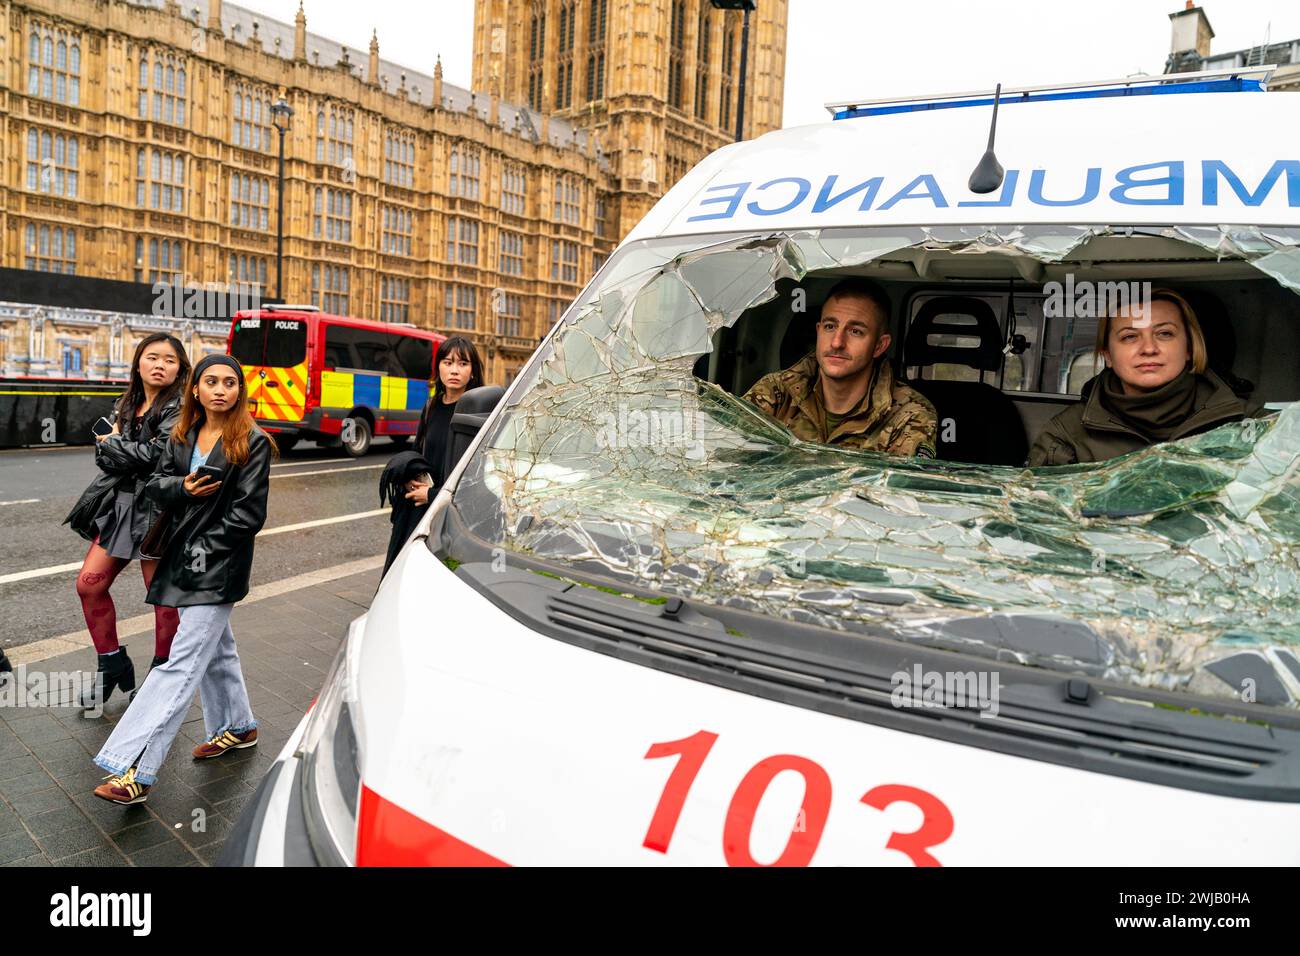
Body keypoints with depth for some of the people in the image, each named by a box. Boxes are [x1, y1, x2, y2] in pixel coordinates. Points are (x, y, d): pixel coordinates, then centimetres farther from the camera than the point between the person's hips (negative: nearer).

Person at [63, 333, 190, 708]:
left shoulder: (179, 407, -10)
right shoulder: (126, 404, 13)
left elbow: (158, 455, -20)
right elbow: (104, 457, 7)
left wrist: (111, 445, -4)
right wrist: (135, 453, -13)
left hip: (157, 509, -7)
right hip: (119, 504, 7)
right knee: (89, 583, 5)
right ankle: (112, 666, 21)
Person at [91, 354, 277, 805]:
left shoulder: (253, 442, -11)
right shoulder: (183, 436, 9)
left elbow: (248, 514, -13)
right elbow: (155, 484, 7)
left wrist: (202, 552, -13)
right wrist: (183, 487, -15)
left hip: (220, 567, -7)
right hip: (184, 557, 7)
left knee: (182, 662, -9)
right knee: (215, 648, 20)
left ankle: (134, 771, -10)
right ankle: (238, 727, 38)